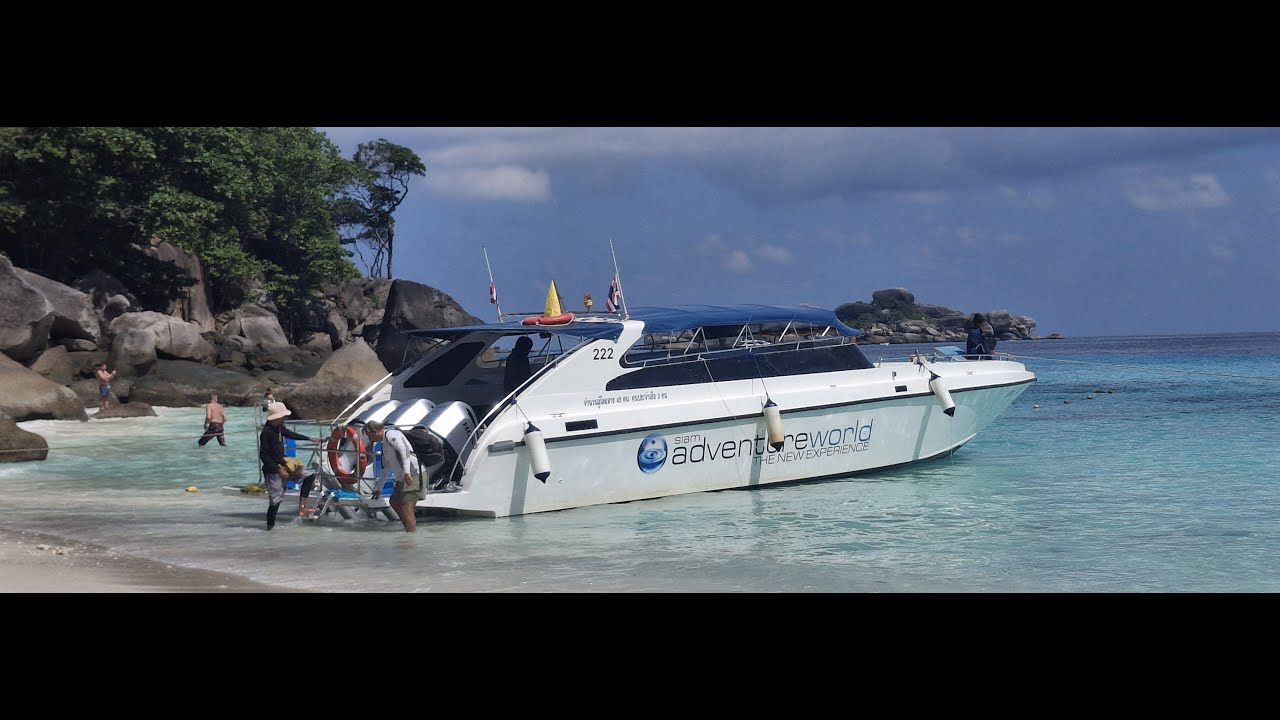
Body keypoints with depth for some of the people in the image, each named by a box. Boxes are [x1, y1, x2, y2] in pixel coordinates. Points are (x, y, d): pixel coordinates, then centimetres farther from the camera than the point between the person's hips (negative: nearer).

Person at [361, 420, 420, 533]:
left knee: (406, 508, -17)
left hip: (413, 476, -11)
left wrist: (406, 472, -35)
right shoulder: (384, 443, 24)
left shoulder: (391, 434, -7)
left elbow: (404, 449, -25)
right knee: (394, 502, 20)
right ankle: (411, 530, 22)